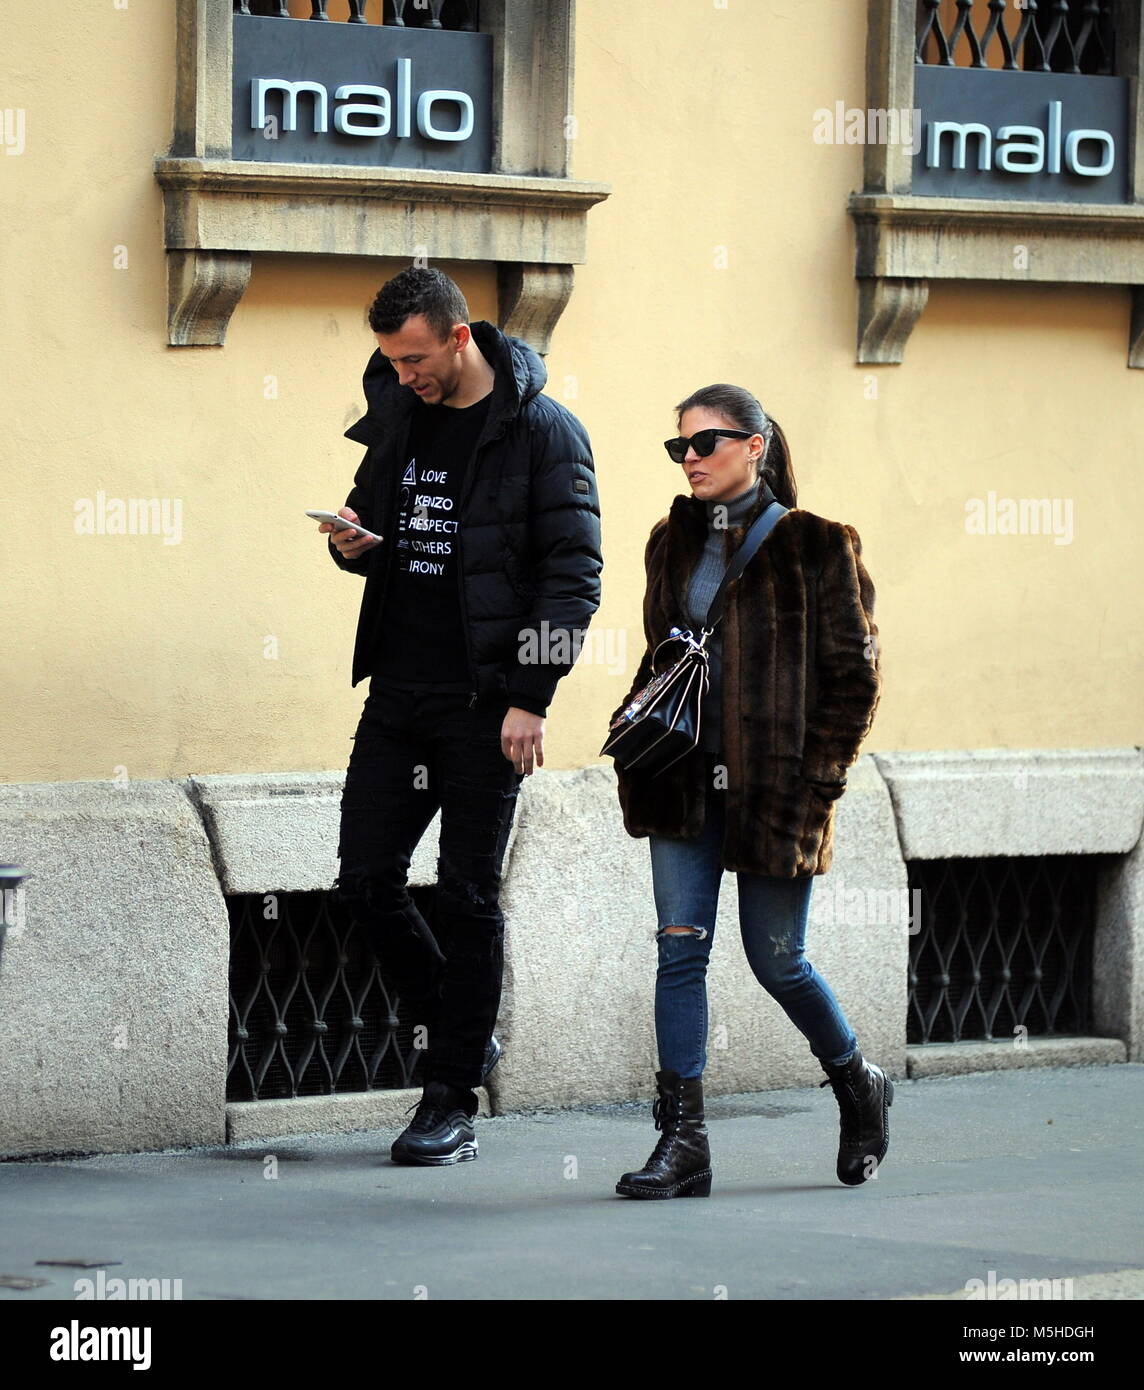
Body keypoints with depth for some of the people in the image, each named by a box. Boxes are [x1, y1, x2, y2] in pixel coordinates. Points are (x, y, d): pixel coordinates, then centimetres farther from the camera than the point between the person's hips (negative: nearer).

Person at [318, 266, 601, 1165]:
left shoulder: (542, 432, -8)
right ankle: (461, 1037, 23)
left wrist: (529, 697, -15)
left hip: (486, 702, -6)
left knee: (468, 893, -2)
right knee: (366, 880, 4)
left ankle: (454, 1105, 4)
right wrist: (354, 544, -3)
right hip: (398, 693, 6)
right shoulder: (398, 416, 10)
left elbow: (574, 572, -10)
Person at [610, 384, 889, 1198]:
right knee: (682, 949, -4)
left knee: (776, 960, 4)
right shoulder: (675, 544, 11)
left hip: (775, 787, -5)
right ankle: (683, 1144, -3)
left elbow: (855, 677, -5)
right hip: (686, 784, 5)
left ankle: (861, 1090, 30)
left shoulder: (817, 548, -6)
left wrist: (816, 781, -11)